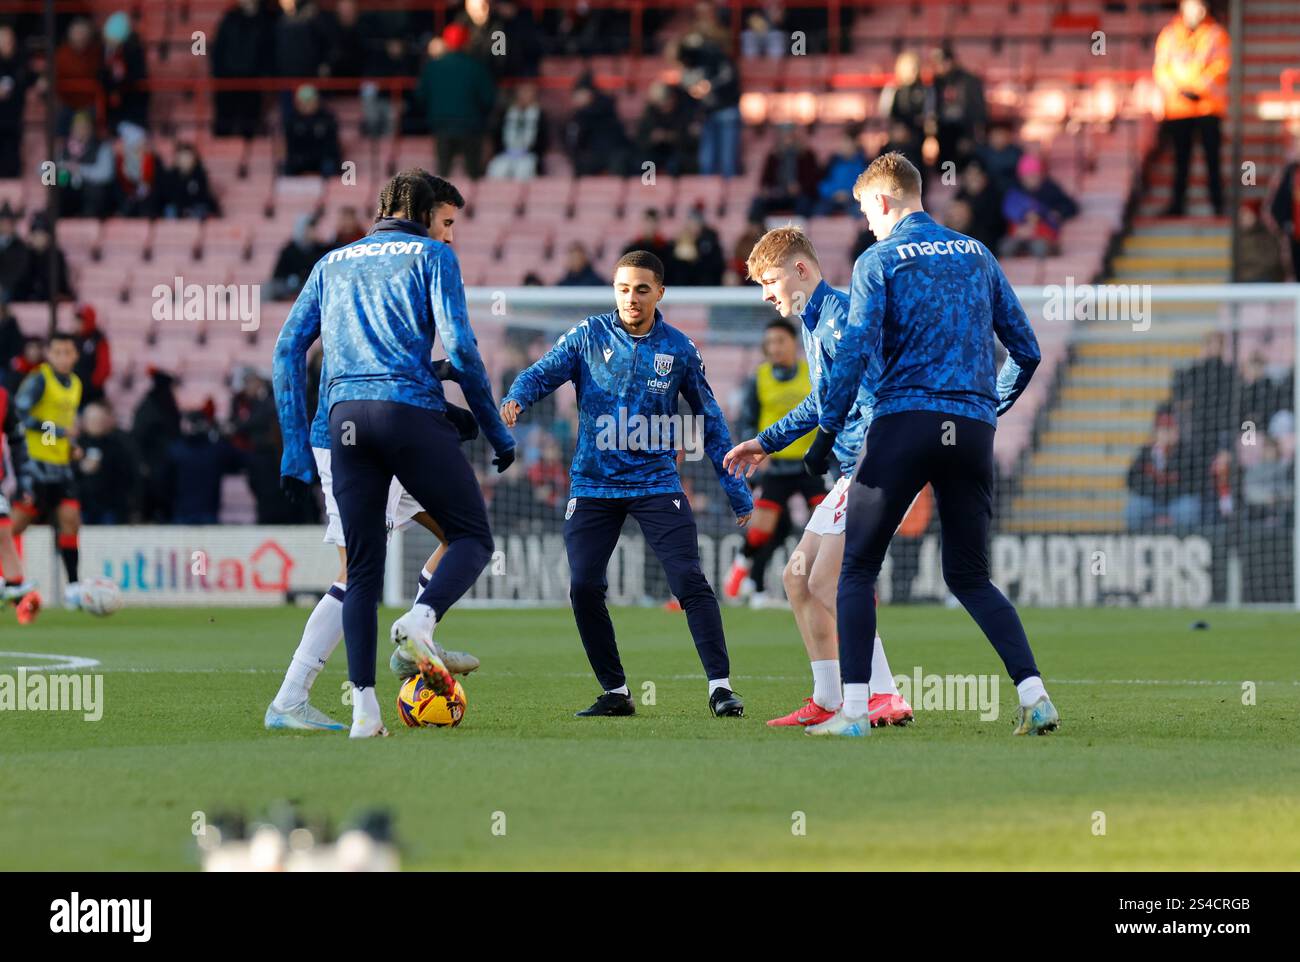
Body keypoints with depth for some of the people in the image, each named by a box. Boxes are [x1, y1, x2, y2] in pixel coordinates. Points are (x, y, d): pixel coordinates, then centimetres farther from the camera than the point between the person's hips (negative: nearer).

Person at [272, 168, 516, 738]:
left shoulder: (333, 263, 23)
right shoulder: (432, 255, 9)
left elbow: (289, 348, 15)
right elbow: (459, 347, -2)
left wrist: (295, 449, 14)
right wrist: (497, 433, 6)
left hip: (344, 416, 4)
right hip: (411, 409, -4)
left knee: (361, 568, 8)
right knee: (472, 538, 9)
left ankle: (364, 707, -2)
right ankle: (420, 620, -20)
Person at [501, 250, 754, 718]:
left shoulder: (679, 349, 3)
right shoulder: (589, 336, 2)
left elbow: (709, 421, 10)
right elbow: (543, 372, -7)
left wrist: (736, 490, 9)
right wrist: (516, 399, -31)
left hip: (656, 482, -1)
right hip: (593, 483, 1)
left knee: (689, 580, -14)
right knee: (584, 588, -6)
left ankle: (720, 686, -10)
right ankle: (615, 692, 8)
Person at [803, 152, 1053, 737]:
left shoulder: (879, 261, 1)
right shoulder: (977, 256, 15)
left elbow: (855, 352, -9)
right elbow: (1026, 352, 16)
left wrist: (827, 434, -4)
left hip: (903, 425, -4)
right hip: (972, 432, 4)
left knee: (858, 569, 5)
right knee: (970, 579, 13)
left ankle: (854, 710, -5)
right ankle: (1034, 696, -4)